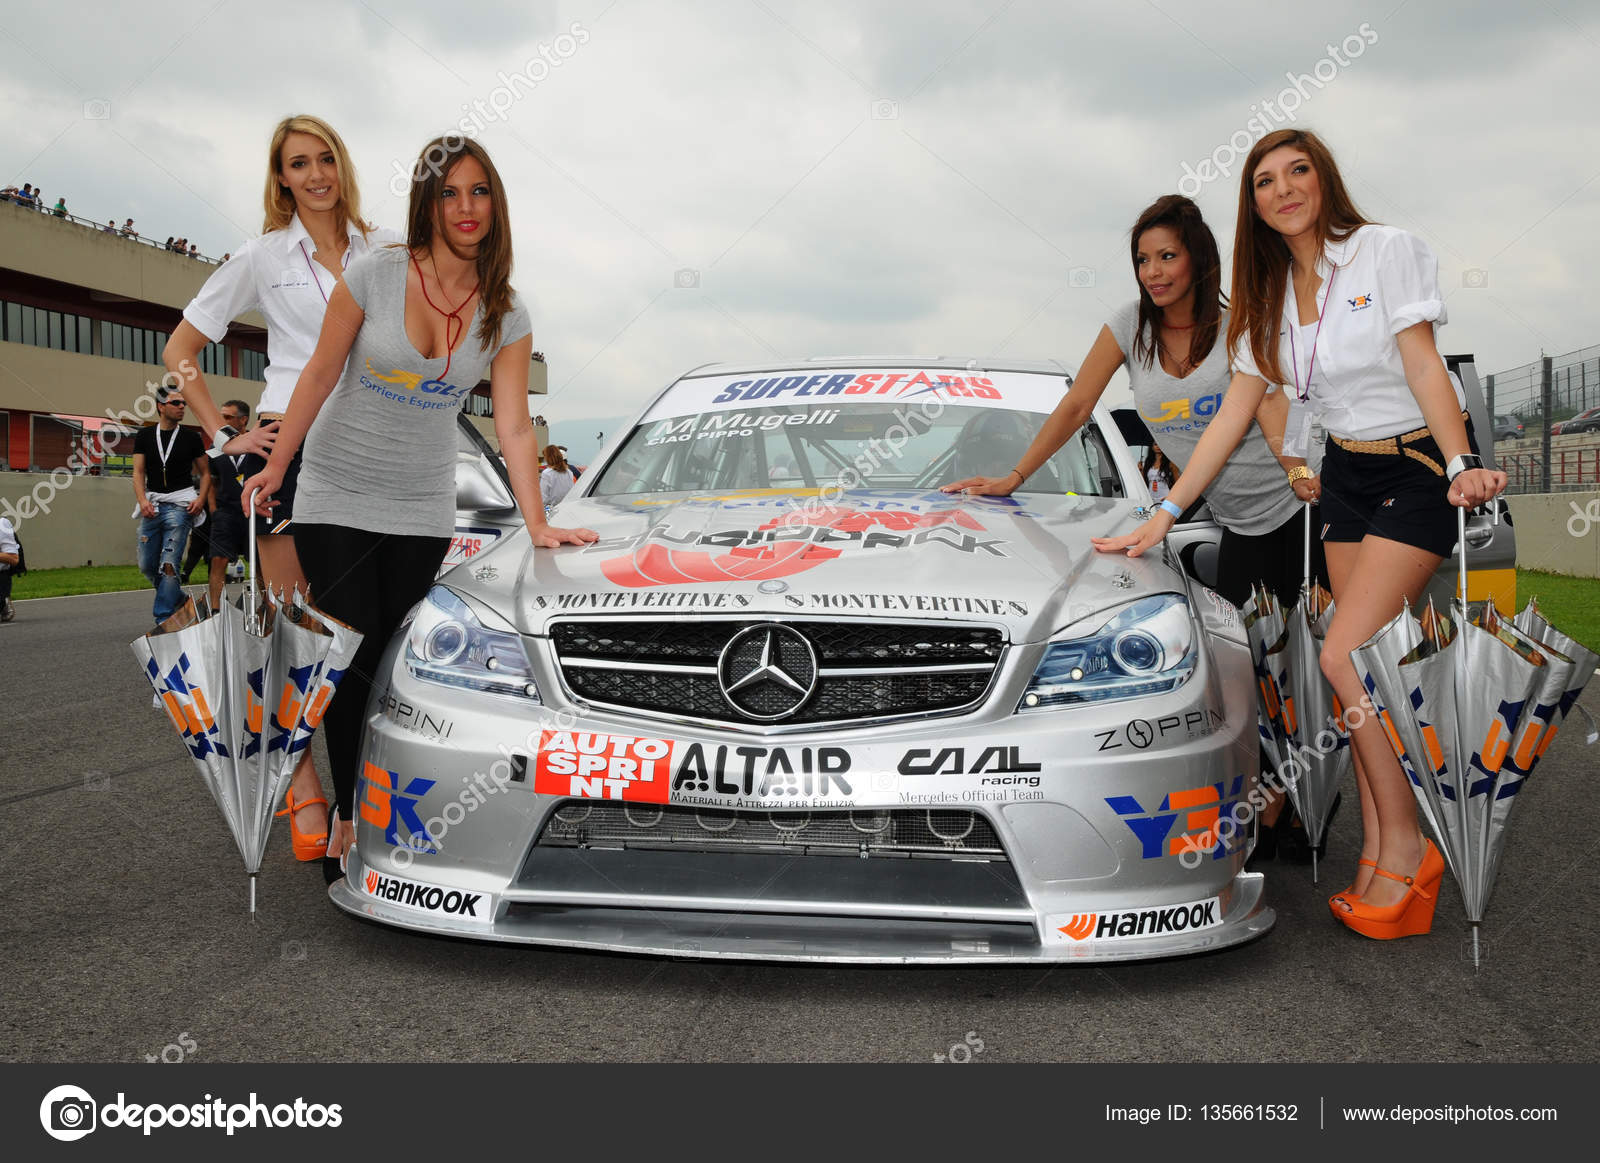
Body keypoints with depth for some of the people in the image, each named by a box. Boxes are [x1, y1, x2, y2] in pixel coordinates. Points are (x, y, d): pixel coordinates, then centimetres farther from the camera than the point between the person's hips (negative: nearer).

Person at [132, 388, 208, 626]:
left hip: (180, 504, -3)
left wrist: (201, 498, -7)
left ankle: (163, 619, -11)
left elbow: (205, 473, 11)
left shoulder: (191, 437, 7)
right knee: (147, 565, 4)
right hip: (153, 505, 3)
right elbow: (138, 472, 6)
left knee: (169, 564, -13)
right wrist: (142, 500, -11)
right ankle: (177, 598, 27)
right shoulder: (144, 435, 10)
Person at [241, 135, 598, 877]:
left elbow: (513, 425, -5)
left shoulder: (505, 315, -4)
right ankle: (350, 819, 8)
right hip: (336, 496, -2)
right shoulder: (375, 275, -11)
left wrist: (537, 524, -11)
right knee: (355, 659, -5)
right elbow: (320, 374, -3)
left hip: (423, 509, 2)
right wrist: (276, 467, 1)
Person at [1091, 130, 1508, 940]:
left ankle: (1405, 845, -3)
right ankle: (1378, 854, 6)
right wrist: (1164, 515, 3)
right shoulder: (1272, 294, 9)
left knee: (1344, 655, -17)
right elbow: (1234, 414, 8)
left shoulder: (1388, 250, -7)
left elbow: (1423, 366, -13)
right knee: (1364, 666, 2)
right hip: (1343, 477, 6)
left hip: (1419, 469, -6)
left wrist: (1462, 467, -28)